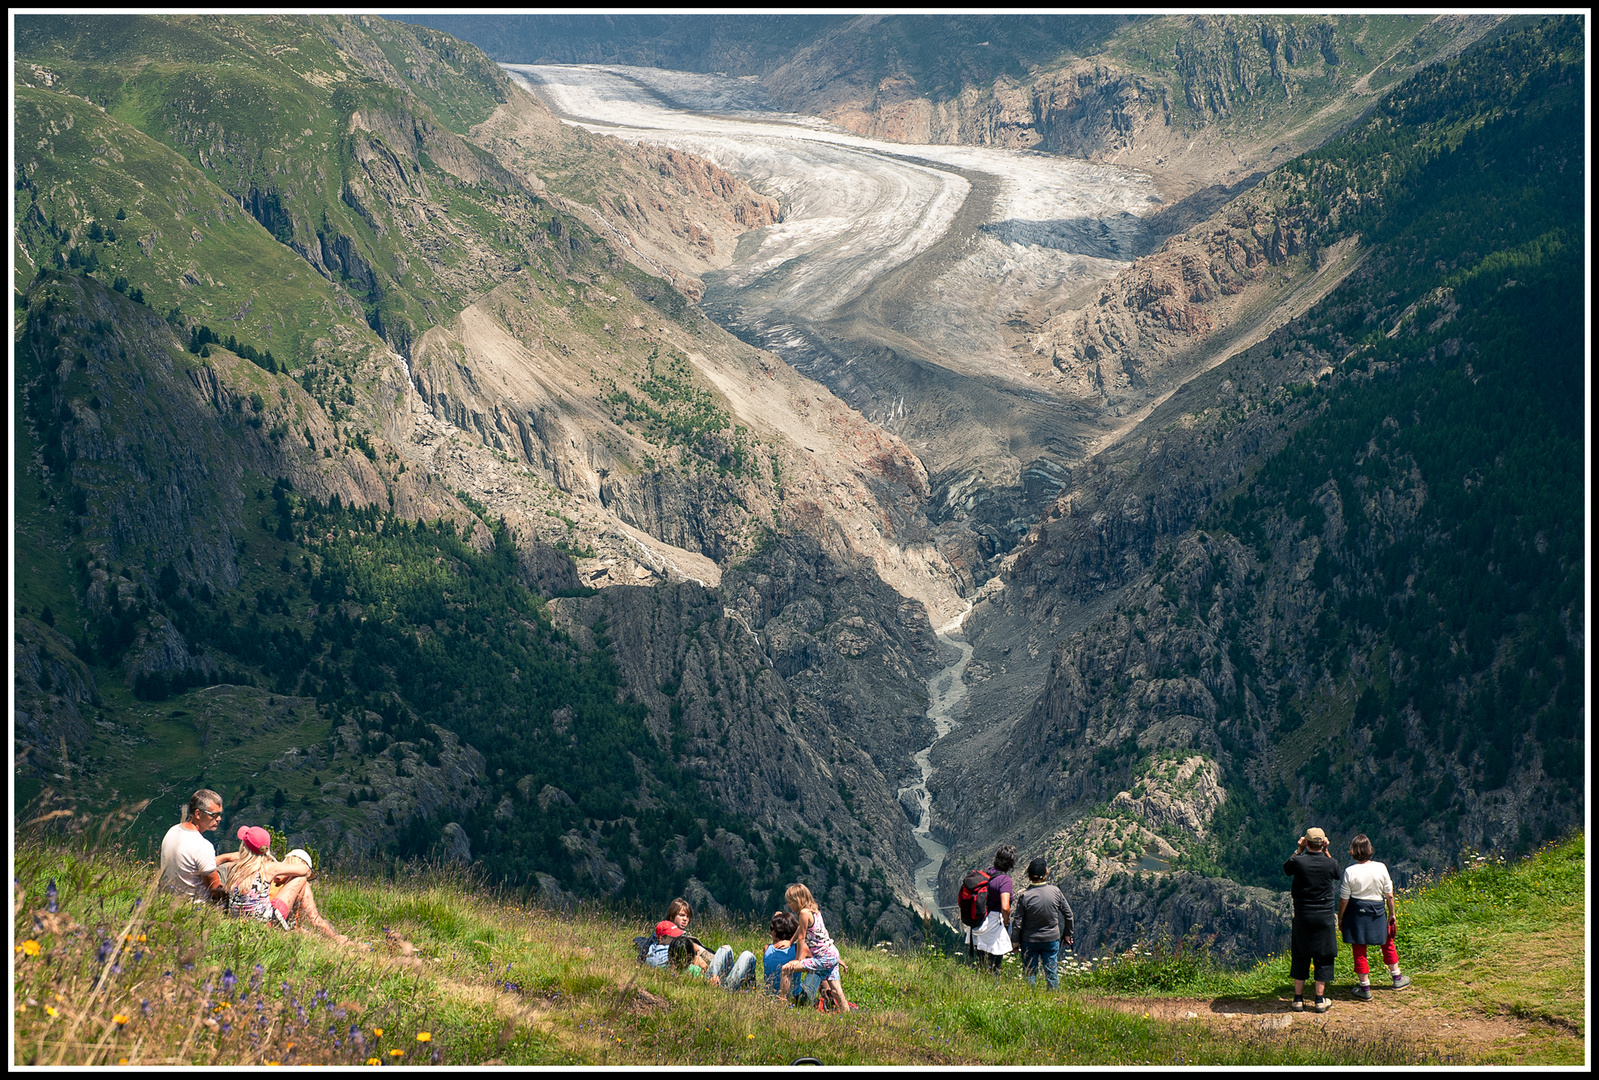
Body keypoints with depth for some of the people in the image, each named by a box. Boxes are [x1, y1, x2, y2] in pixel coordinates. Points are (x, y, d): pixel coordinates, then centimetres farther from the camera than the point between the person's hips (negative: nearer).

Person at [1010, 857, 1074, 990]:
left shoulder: (1024, 897, -17)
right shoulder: (1056, 892, -10)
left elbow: (1018, 922, -12)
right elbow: (1068, 914, 1)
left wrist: (1015, 941, 2)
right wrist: (1067, 934, 16)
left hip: (1029, 940, -2)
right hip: (1052, 939, 2)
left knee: (1029, 971, 11)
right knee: (1052, 971, 13)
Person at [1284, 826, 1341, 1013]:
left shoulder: (1299, 862, -11)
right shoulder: (1330, 863, -10)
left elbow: (1286, 869, 12)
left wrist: (1299, 850, 6)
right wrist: (1326, 851, 7)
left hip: (1302, 915, 0)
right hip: (1325, 916, 0)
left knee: (1300, 957, 12)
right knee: (1323, 957, 10)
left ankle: (1298, 999, 14)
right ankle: (1320, 999, 13)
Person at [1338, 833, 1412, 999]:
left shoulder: (1350, 872, -16)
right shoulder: (1380, 868, -10)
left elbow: (1344, 899, -10)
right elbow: (1389, 894, -2)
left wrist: (1340, 917, 4)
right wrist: (1392, 913, 11)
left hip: (1356, 914, -2)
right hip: (1377, 914, 2)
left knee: (1359, 950, 8)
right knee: (1387, 943, 24)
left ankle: (1365, 988, 14)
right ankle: (1397, 978, 37)